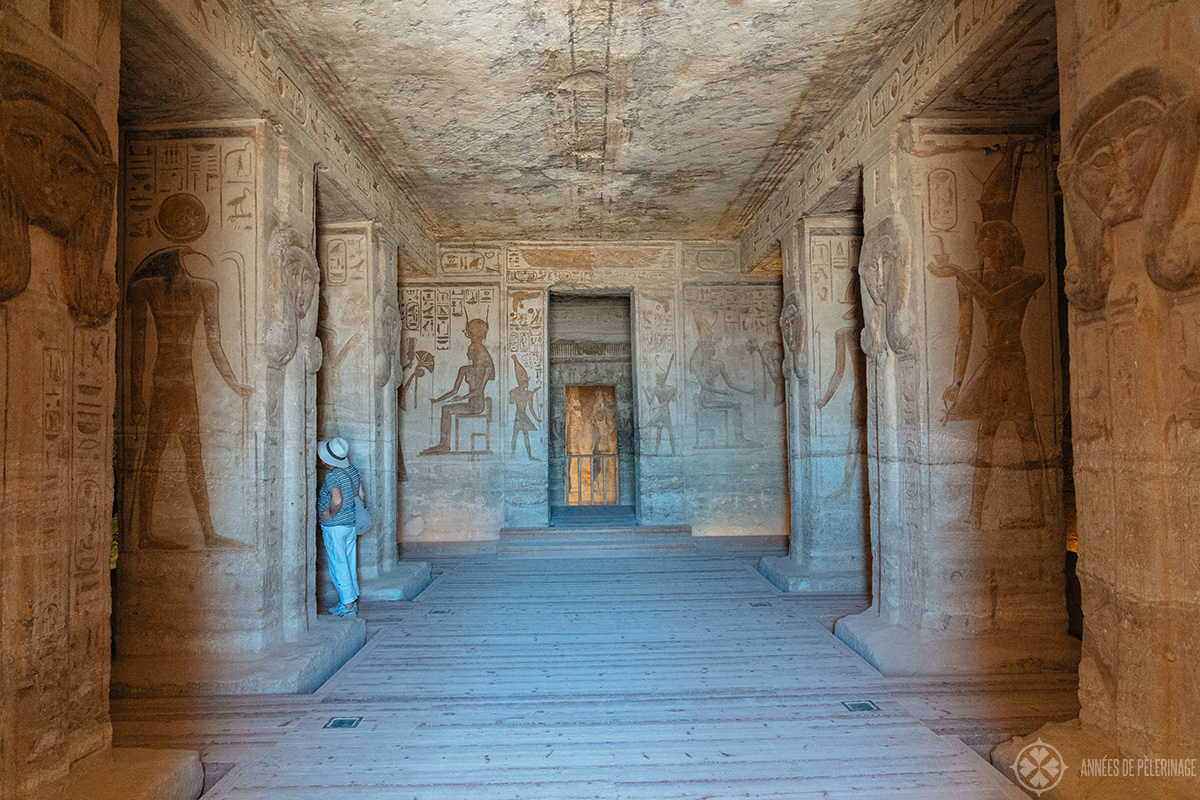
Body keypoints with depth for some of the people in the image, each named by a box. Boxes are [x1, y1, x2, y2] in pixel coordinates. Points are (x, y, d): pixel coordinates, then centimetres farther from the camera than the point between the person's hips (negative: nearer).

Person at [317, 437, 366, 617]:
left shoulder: (332, 476, -20)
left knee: (339, 566, 1)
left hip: (334, 527, -8)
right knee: (349, 564, 15)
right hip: (351, 524, 8)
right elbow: (362, 495, 11)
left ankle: (348, 606, 6)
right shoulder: (352, 470, 4)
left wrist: (331, 515, -17)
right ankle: (351, 602, 24)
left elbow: (337, 500, -34)